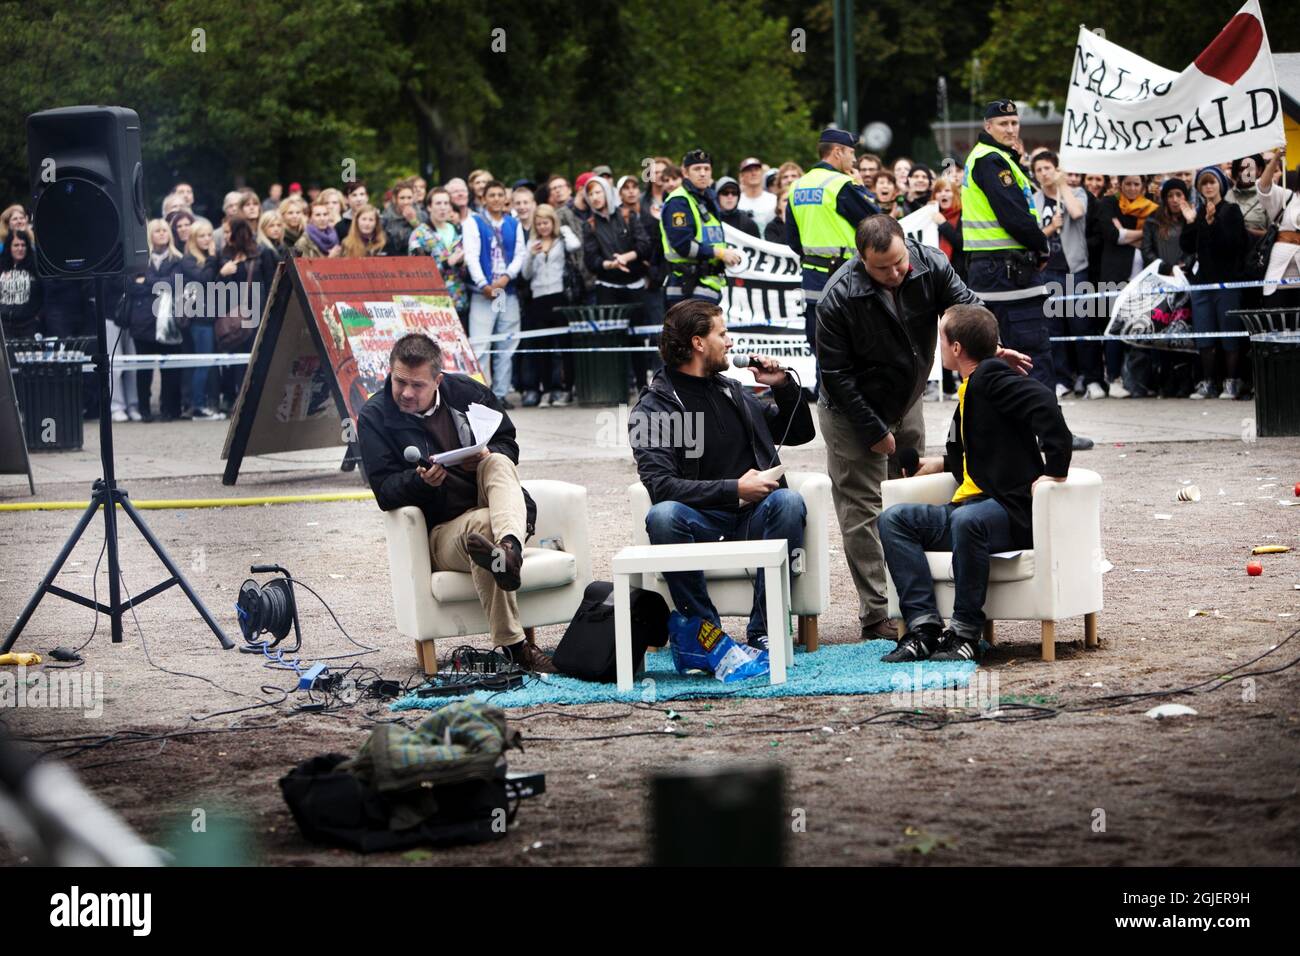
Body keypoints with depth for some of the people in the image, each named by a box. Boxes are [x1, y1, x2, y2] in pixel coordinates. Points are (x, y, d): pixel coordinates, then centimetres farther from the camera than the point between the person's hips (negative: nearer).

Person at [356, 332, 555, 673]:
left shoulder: (465, 392, 10)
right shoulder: (374, 417, 0)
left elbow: (508, 444, 18)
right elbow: (385, 492, -6)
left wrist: (488, 454, -6)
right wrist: (420, 480, -27)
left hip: (492, 510, 4)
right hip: (441, 529, -4)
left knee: (498, 464, -26)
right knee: (482, 524, -36)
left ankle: (510, 546, -57)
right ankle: (512, 647, -43)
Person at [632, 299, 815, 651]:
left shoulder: (732, 391, 18)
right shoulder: (652, 408, 0)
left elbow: (801, 433, 30)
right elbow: (659, 484, -15)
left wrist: (783, 386, 12)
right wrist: (734, 490, -21)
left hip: (751, 517, 4)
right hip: (700, 521, -4)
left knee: (788, 502, -28)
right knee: (663, 516, -35)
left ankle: (764, 631, -27)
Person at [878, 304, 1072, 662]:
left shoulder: (991, 378, -10)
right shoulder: (969, 390, 22)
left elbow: (1044, 405, -27)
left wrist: (1053, 471, -28)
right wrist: (941, 464, 24)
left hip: (1014, 511, -10)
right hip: (972, 506, 10)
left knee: (966, 520, -41)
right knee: (894, 520, -6)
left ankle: (965, 632, -30)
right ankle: (924, 625, -19)